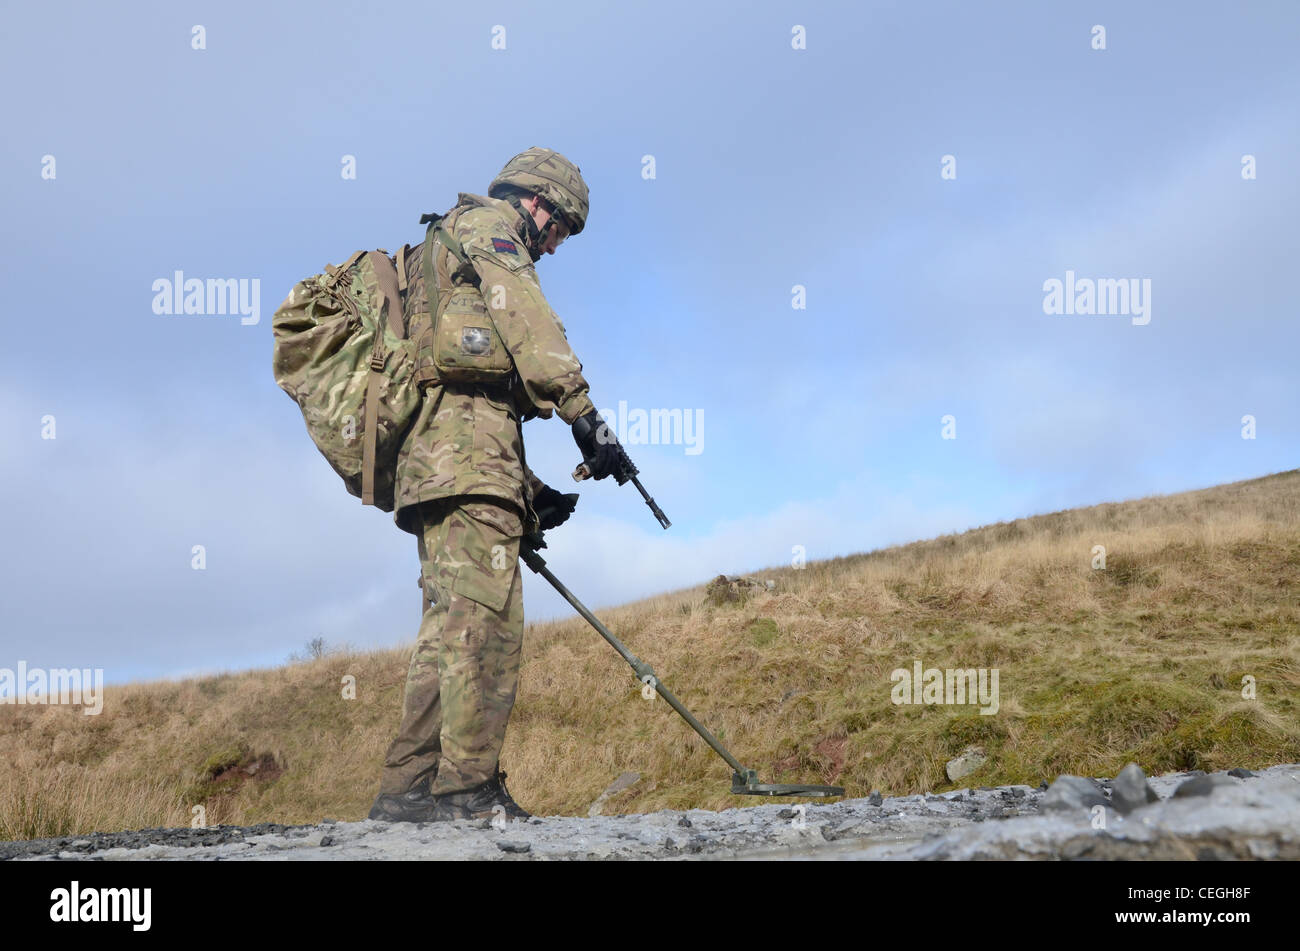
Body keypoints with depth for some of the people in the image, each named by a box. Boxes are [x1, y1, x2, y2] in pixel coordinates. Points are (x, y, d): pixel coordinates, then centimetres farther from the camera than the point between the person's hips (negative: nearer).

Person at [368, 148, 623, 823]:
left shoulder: (441, 259, 37)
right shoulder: (488, 222, 10)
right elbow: (529, 329, -9)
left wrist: (528, 488, 24)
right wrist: (583, 413, -15)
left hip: (432, 462, 10)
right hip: (468, 451, -10)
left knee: (454, 627, 4)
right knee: (486, 617, -16)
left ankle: (407, 789, 1)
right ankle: (468, 786, -21)